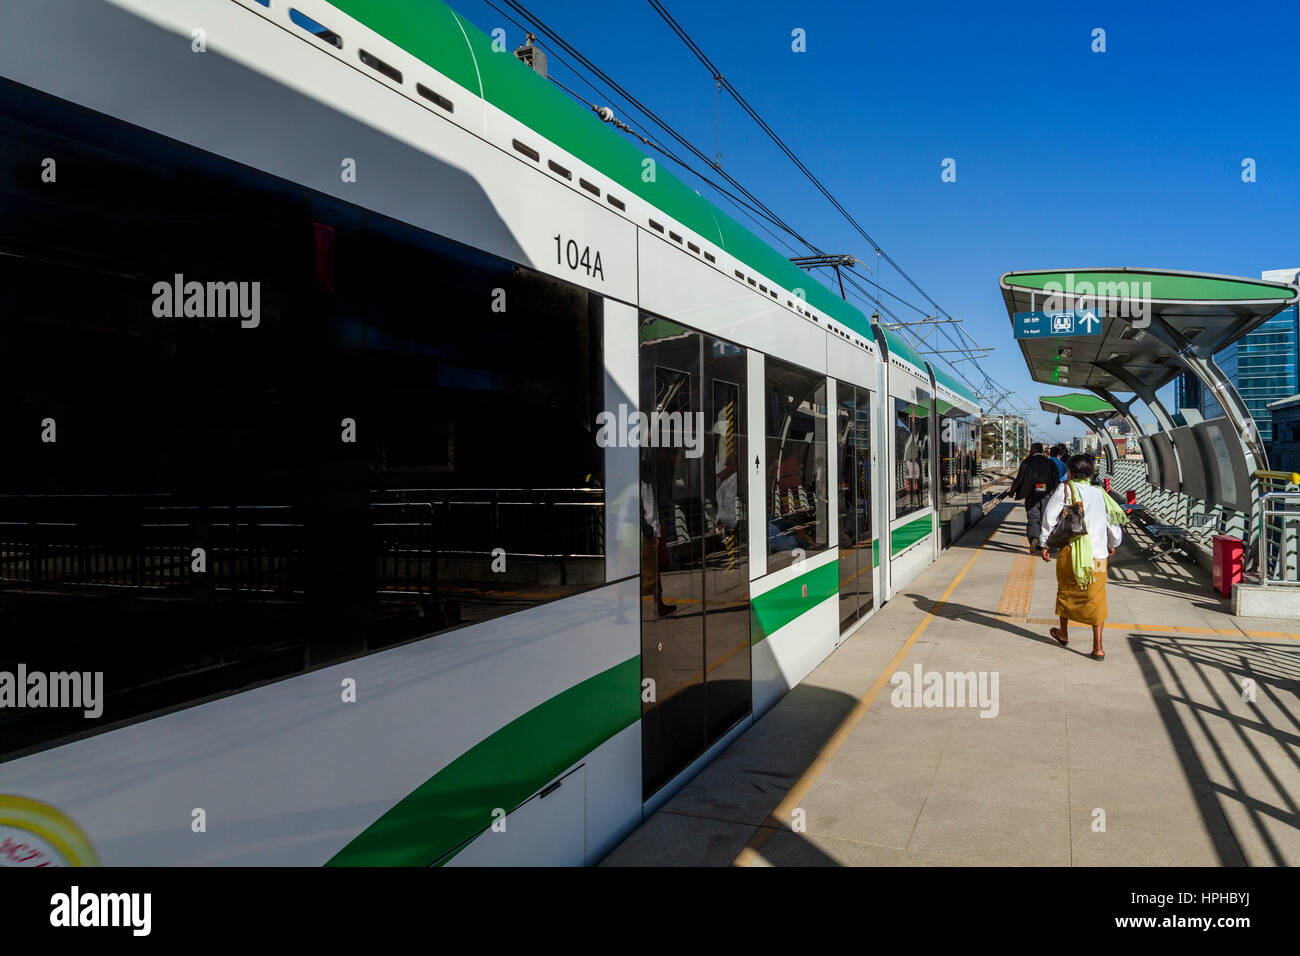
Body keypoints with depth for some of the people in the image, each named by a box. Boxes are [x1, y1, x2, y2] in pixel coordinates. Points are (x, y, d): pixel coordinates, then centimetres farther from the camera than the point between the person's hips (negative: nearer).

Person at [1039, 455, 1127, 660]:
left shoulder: (1065, 489, -2)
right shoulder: (1100, 494, 8)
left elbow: (1049, 517, -7)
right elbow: (1114, 523, 14)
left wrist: (1045, 544, 2)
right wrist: (1112, 545, 32)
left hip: (1072, 551, -2)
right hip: (1099, 554, 2)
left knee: (1066, 591, 19)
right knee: (1096, 599, 6)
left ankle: (1063, 634, 34)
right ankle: (1098, 648, 3)